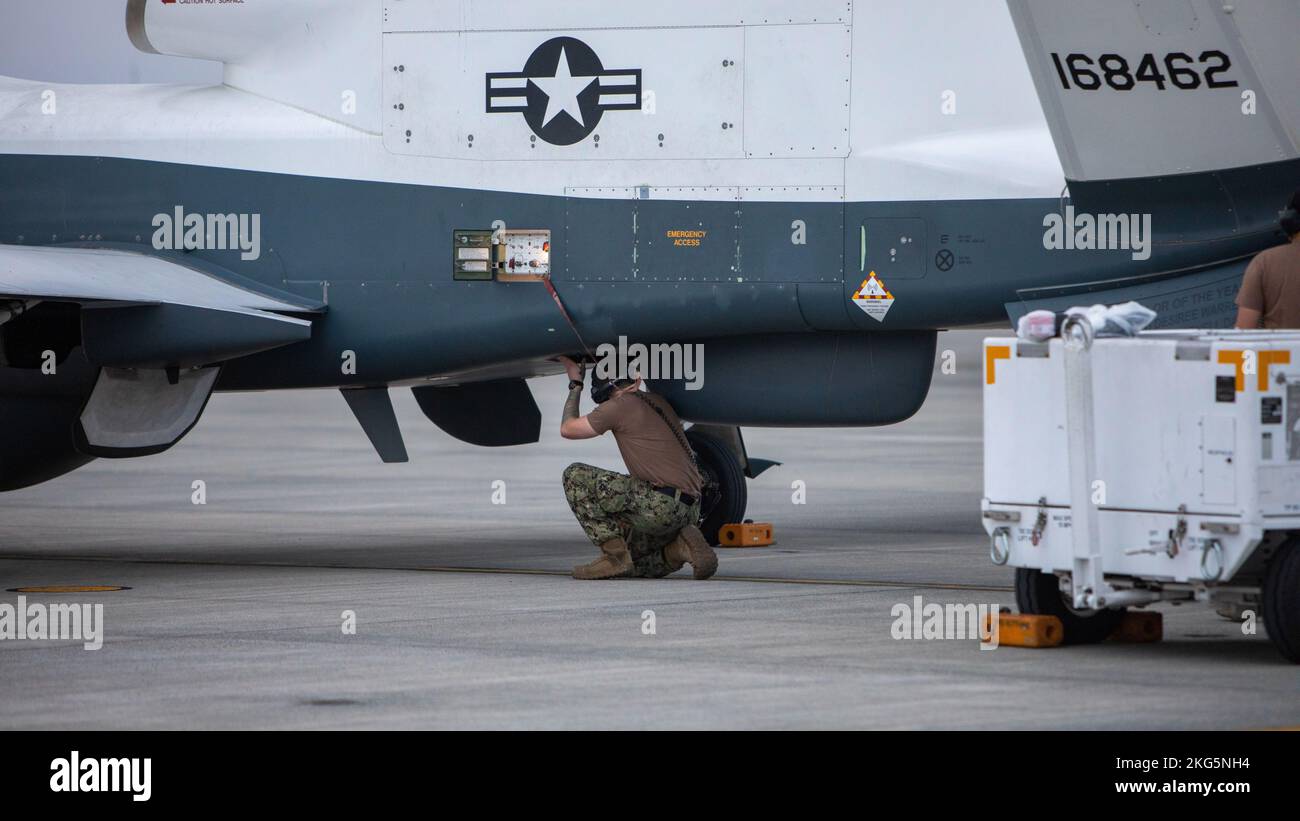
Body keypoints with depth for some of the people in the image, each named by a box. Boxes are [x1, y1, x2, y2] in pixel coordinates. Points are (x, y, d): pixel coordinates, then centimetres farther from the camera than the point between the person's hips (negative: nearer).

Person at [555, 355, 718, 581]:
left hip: (661, 502, -8)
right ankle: (681, 546, 2)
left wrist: (575, 384, 22)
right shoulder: (658, 402, 21)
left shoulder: (620, 406, -3)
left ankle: (614, 554, -4)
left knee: (575, 477, 0)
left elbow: (568, 429, 10)